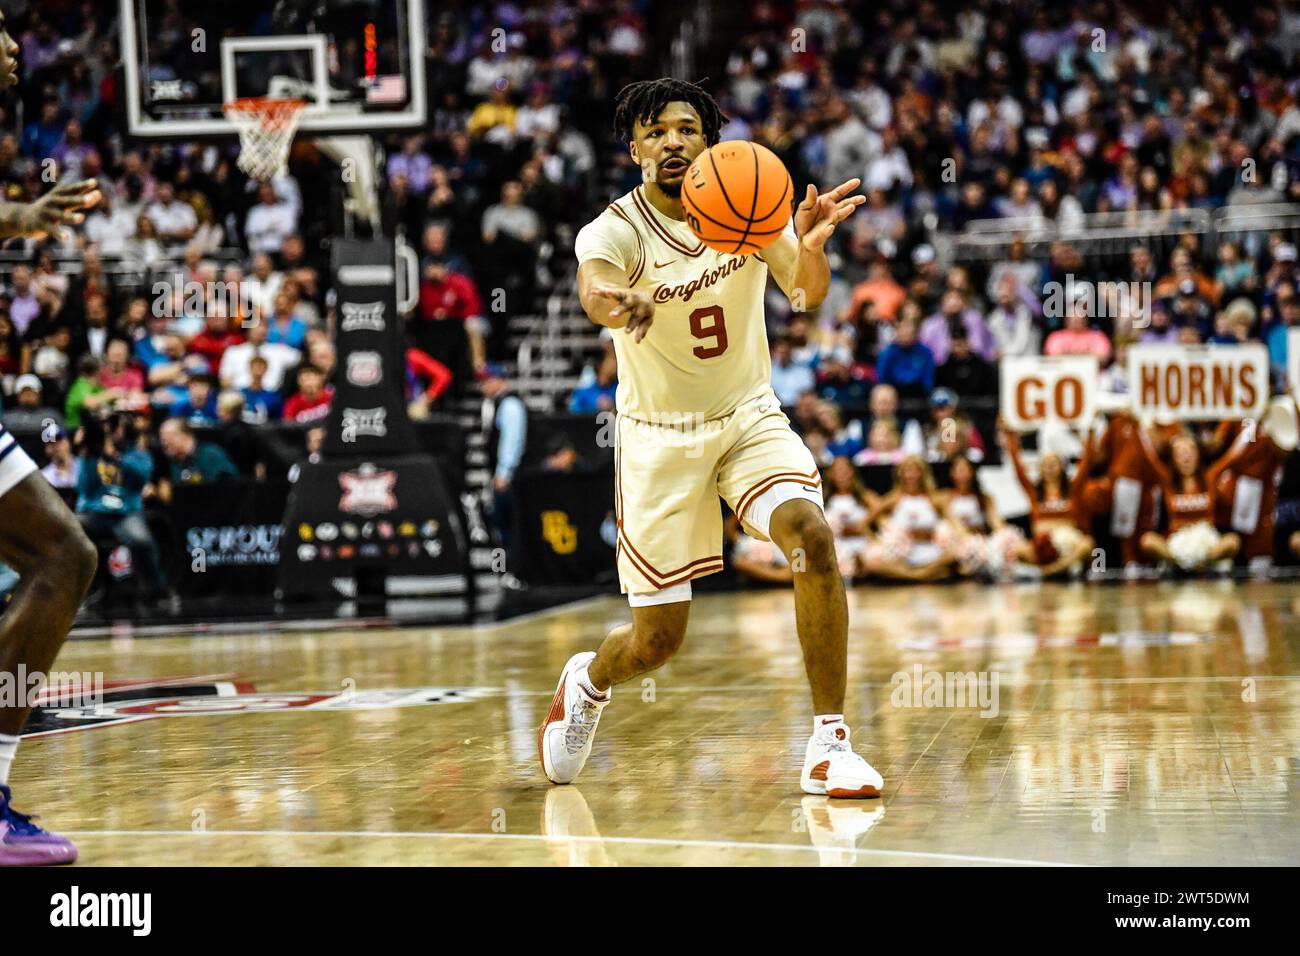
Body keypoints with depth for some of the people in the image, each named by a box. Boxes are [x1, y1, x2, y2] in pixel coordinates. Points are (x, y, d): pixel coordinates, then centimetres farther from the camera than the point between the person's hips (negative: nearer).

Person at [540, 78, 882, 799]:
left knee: (812, 535, -27)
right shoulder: (614, 232, -17)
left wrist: (810, 247, -46)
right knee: (657, 640, 0)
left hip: (749, 415, 2)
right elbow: (593, 291, -41)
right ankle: (586, 682, 38)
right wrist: (622, 303, -65)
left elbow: (806, 293, -23)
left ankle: (829, 748, -19)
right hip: (659, 435, -2)